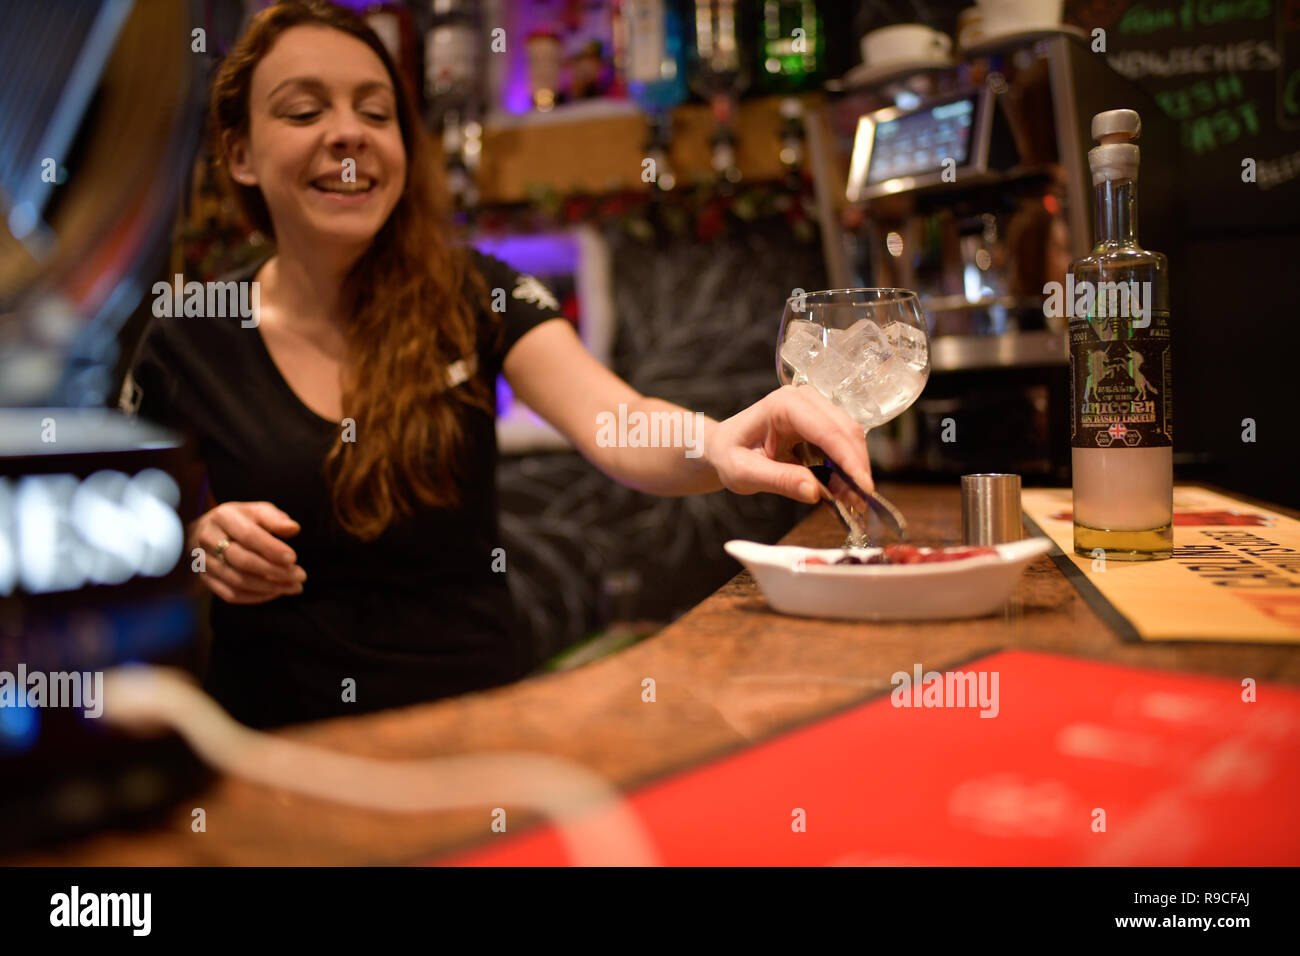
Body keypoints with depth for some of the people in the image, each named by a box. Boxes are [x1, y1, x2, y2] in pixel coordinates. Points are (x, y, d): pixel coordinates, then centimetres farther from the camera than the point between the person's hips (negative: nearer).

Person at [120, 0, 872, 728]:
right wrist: (196, 547, -13)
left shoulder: (474, 295, -1)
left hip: (481, 706, -1)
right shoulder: (186, 346, -1)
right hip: (285, 737, 3)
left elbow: (621, 430, -18)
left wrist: (717, 447, -40)